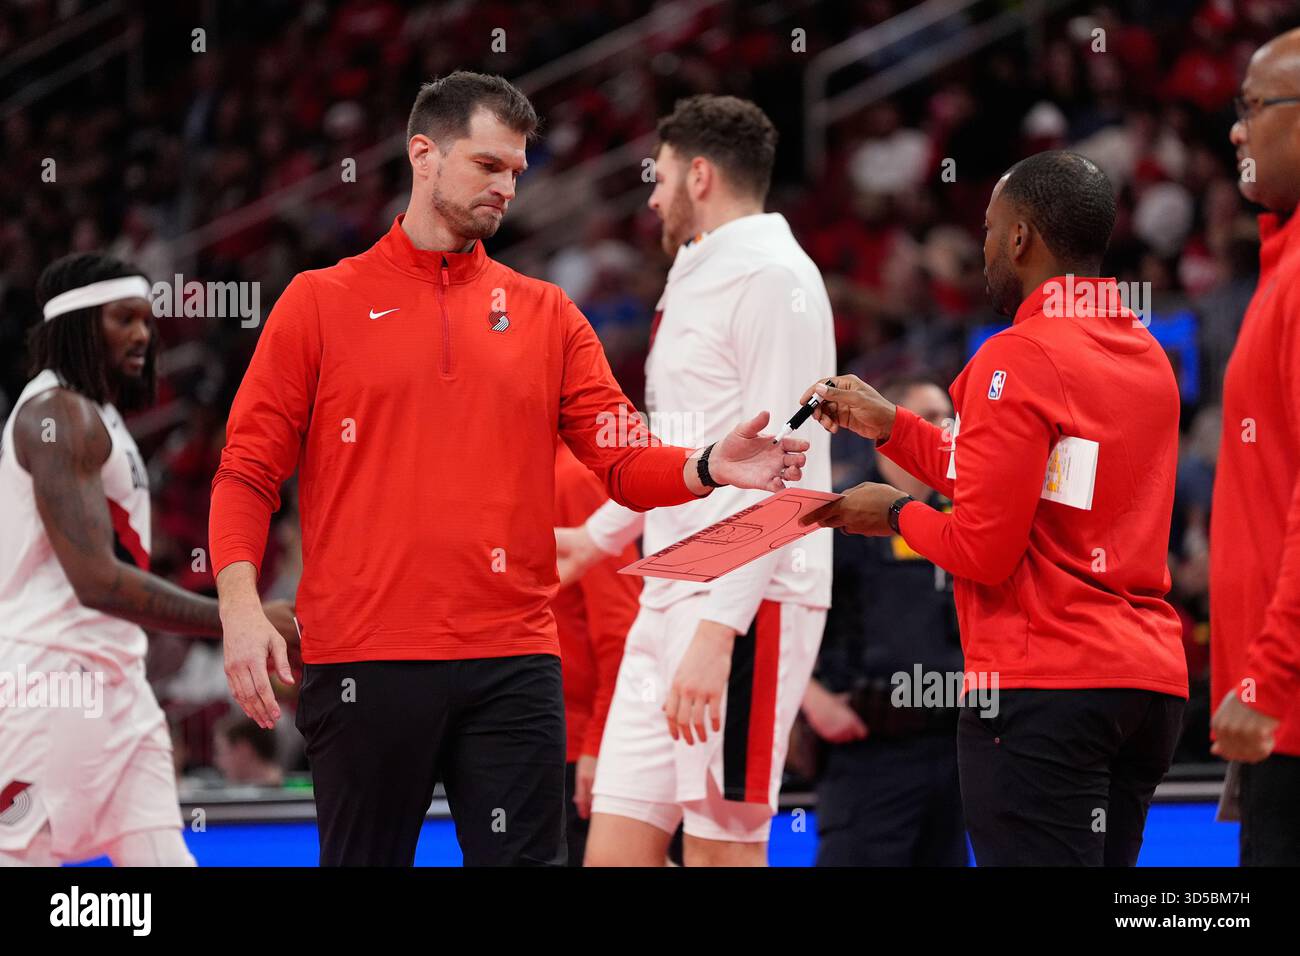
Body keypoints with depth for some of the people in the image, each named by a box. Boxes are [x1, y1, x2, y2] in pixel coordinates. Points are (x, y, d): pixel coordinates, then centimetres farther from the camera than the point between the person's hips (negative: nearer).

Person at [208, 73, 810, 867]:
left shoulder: (546, 315, 12)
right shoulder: (320, 303, 6)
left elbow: (627, 462, 6)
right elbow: (247, 473, 3)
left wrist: (706, 469, -15)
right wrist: (240, 605, -12)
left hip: (513, 667, 2)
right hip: (363, 663, -2)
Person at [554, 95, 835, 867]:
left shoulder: (774, 278, -10)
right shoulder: (696, 281, 21)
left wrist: (717, 628, -25)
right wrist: (594, 538, 46)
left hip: (748, 603, -9)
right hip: (671, 600, 9)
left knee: (721, 847, -10)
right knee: (616, 848, 5)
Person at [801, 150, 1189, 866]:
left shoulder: (1017, 359, -11)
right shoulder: (1148, 356, 14)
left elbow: (984, 550, -13)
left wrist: (897, 515, 6)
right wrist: (891, 426, 23)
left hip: (1045, 684, -8)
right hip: (1150, 679, 8)